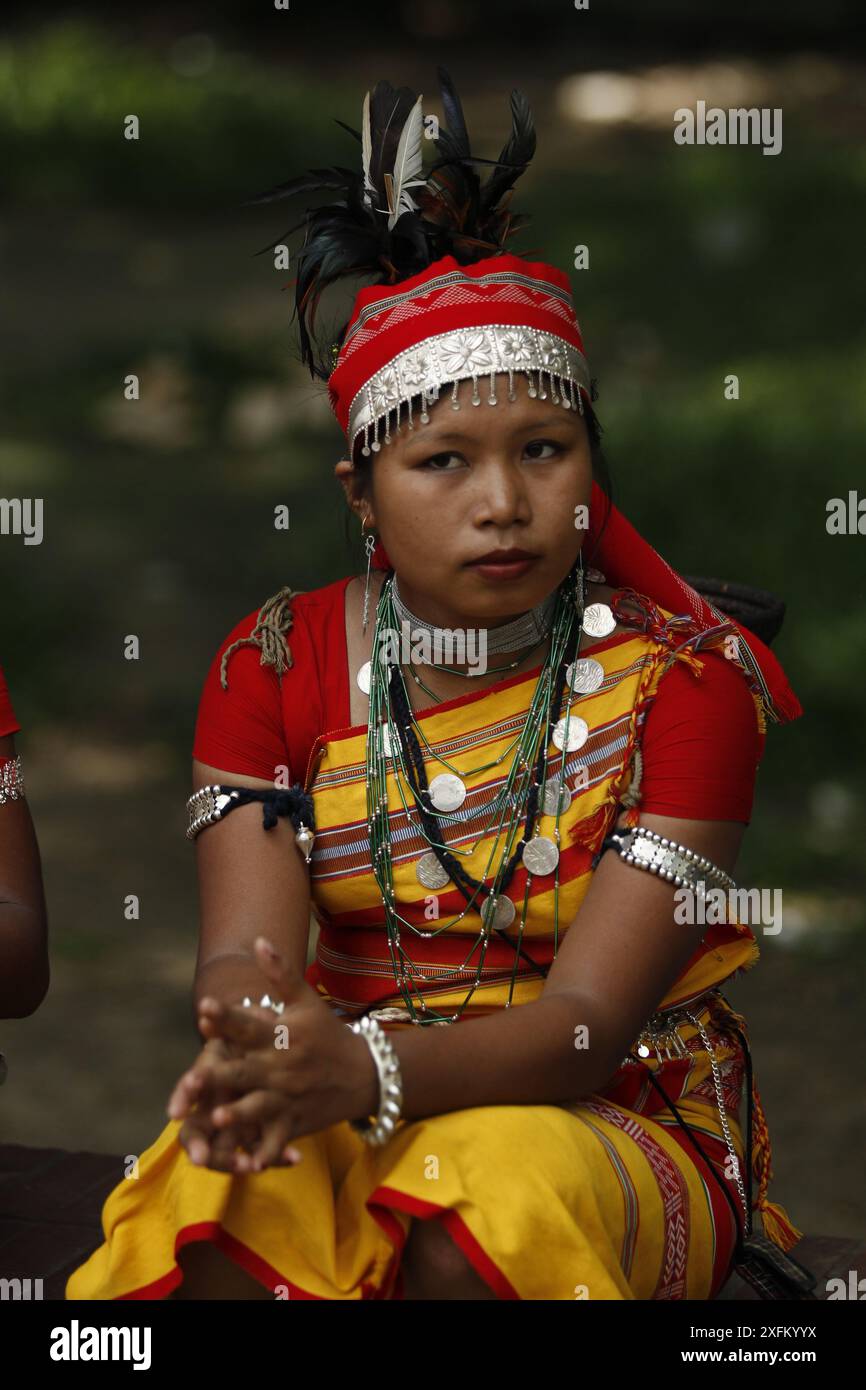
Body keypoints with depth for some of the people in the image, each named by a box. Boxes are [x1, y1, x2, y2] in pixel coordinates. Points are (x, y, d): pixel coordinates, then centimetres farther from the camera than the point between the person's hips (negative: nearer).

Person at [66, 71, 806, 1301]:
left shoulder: (686, 677, -7)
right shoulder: (274, 665, 3)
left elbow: (588, 1022, -16)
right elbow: (246, 944, -9)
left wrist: (366, 1071, -37)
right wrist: (253, 1049, -37)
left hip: (611, 1127, -1)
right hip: (351, 1112, 2)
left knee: (482, 1209, -36)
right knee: (216, 1196, -33)